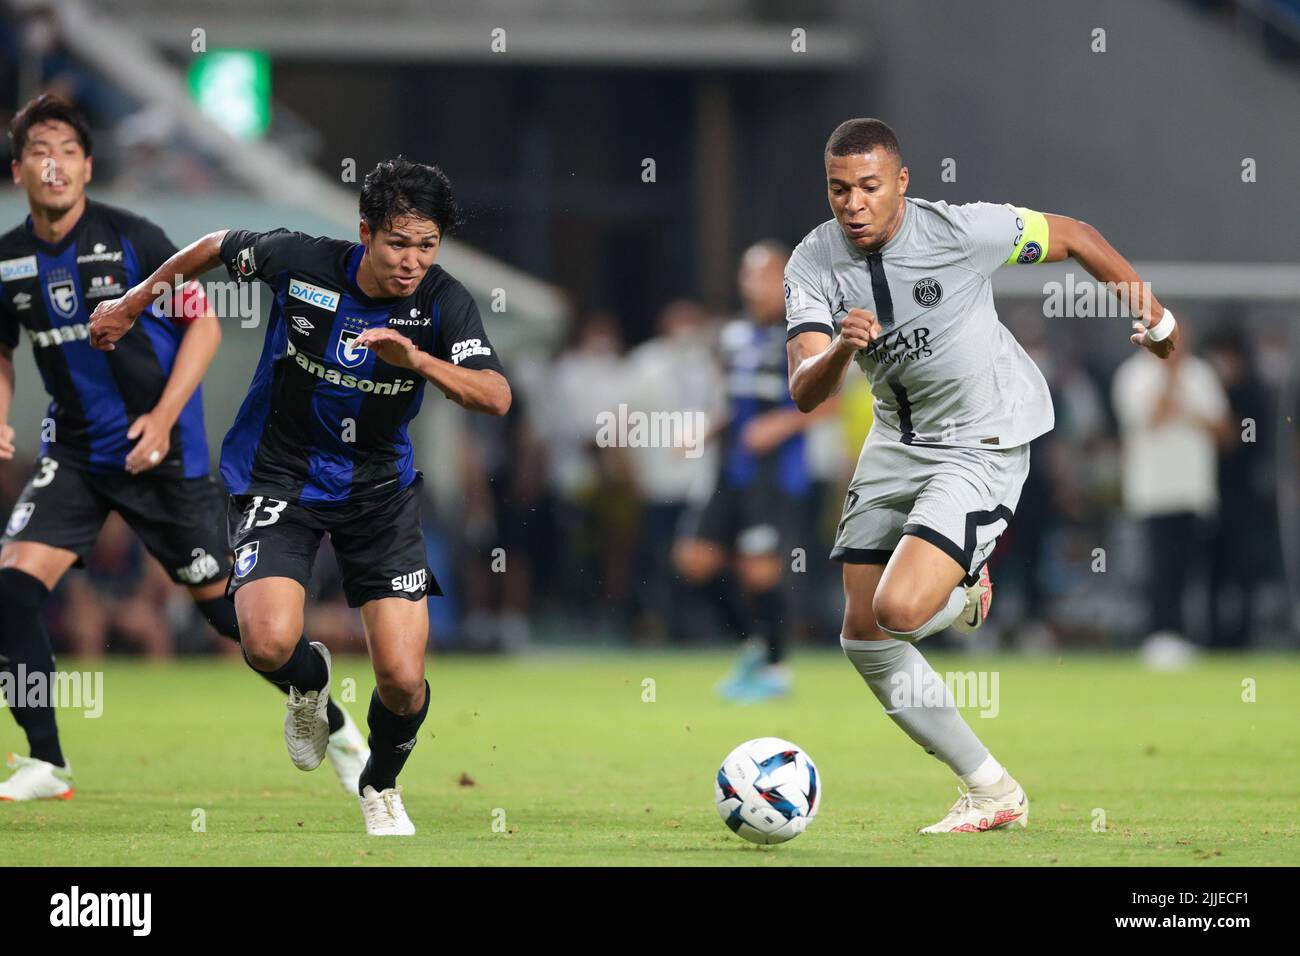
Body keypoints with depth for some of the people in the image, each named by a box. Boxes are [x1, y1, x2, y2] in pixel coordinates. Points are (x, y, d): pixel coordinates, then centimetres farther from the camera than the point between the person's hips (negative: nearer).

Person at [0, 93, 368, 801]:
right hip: (75, 451, 4)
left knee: (220, 597, 3)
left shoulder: (133, 239, -13)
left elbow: (204, 324, -6)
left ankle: (332, 723, 23)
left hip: (162, 451, -4)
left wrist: (164, 416, -15)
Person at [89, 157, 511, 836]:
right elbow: (218, 246, 4)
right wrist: (132, 303, 15)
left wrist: (418, 359, -42)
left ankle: (380, 788, 26)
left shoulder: (442, 302, -15)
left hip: (379, 486, 1)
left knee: (402, 680, -9)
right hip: (278, 478, -1)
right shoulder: (298, 261, -17)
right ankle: (309, 681, 14)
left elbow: (497, 397, -26)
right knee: (269, 644, -26)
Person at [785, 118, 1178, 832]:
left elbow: (1072, 237, -4)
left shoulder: (962, 230, -21)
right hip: (896, 438, 6)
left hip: (984, 442, -6)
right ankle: (992, 793, 16)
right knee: (863, 638, 3)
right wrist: (839, 349, -42)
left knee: (899, 610, -23)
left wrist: (1152, 315, 7)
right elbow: (805, 393, -20)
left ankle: (964, 592, 16)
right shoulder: (813, 263, -11)